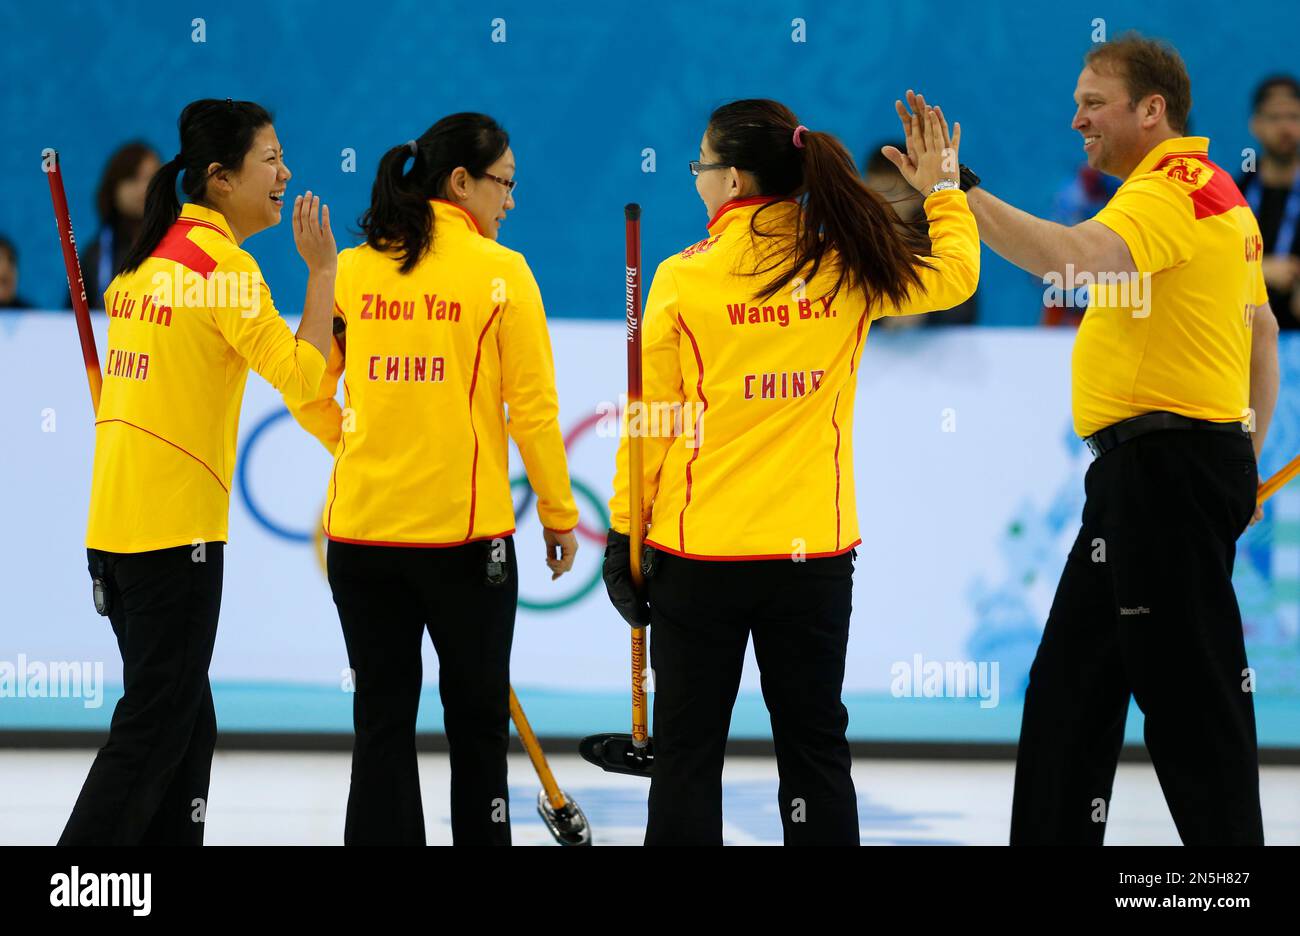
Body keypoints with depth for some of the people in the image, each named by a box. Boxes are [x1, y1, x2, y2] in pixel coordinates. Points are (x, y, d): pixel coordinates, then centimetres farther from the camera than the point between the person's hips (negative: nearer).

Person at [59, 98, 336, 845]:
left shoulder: (153, 254, 14)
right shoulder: (221, 258, -12)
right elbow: (301, 375, -18)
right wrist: (322, 270, -10)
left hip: (117, 523, 9)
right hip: (174, 526, -9)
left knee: (184, 724, 14)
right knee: (153, 728, -5)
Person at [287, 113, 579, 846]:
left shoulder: (353, 269, 3)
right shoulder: (499, 271, -7)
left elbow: (308, 395, 6)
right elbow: (533, 408, -7)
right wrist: (560, 515, 4)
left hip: (362, 535, 3)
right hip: (467, 531, -3)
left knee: (383, 717, 8)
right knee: (477, 715, 12)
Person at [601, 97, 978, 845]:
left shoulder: (683, 279, -10)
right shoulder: (849, 270, -3)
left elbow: (650, 422, -5)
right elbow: (957, 275, 15)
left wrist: (624, 533, 4)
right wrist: (943, 189, 31)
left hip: (700, 553, -2)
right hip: (815, 552, 2)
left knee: (688, 752, 6)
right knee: (815, 745, 12)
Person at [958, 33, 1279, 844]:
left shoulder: (1170, 193, -16)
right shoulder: (1218, 196, 18)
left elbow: (1075, 260, -35)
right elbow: (1263, 331, 23)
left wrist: (959, 190, -37)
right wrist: (1244, 458, 26)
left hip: (1162, 466, -11)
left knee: (1190, 695, -7)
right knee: (1070, 686, 15)